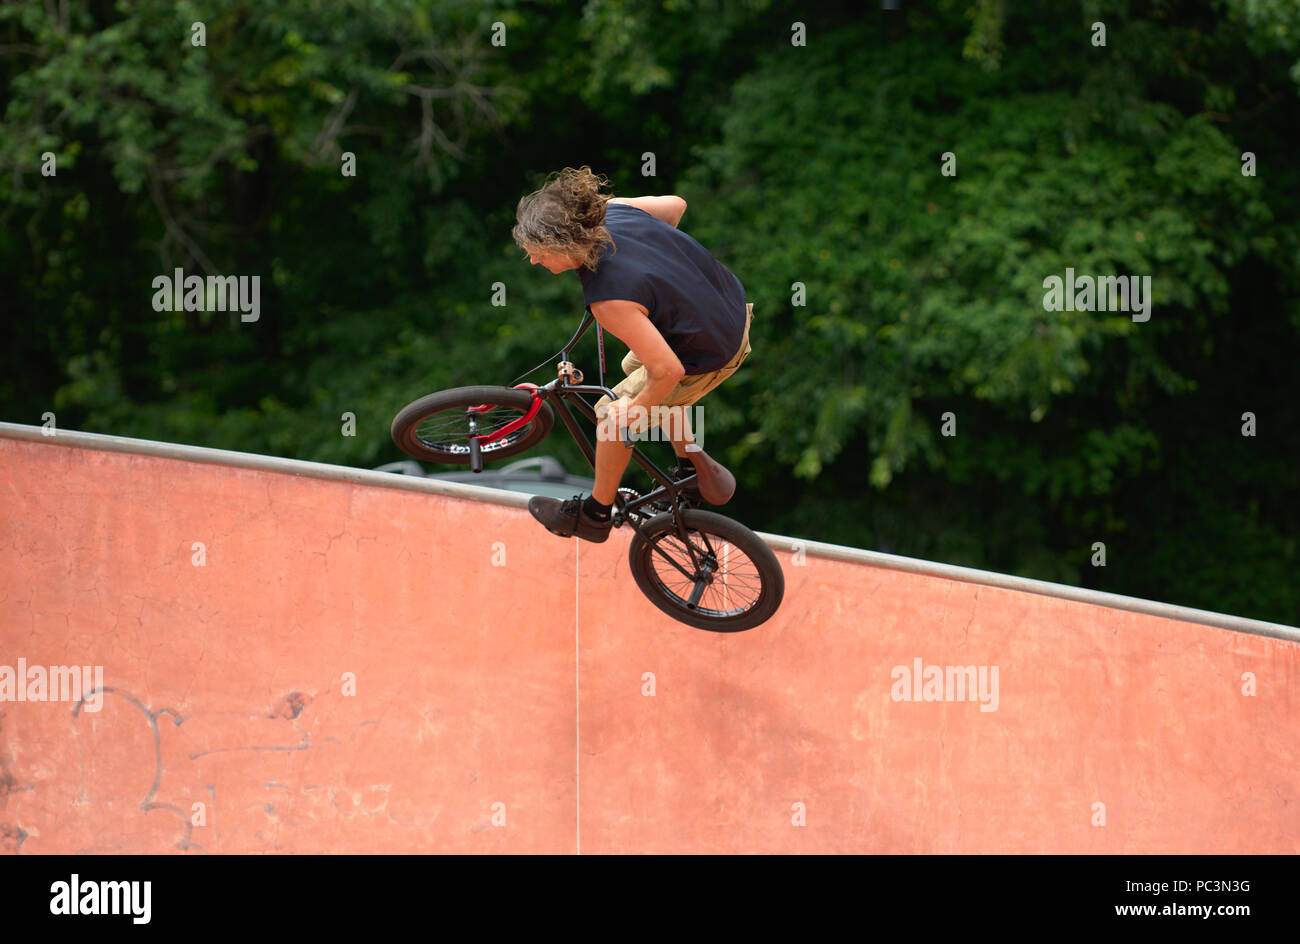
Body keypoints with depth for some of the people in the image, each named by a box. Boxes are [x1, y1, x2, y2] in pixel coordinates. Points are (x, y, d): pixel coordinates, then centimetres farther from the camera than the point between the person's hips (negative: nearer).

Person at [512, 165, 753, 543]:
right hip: (731, 302, 8)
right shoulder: (611, 209, -15)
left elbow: (669, 370, -33)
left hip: (711, 357, -8)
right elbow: (675, 205, 6)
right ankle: (692, 467, 44)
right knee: (634, 367, 29)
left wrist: (636, 410, -13)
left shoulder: (610, 301, -38)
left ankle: (595, 514, 28)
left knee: (613, 415, 6)